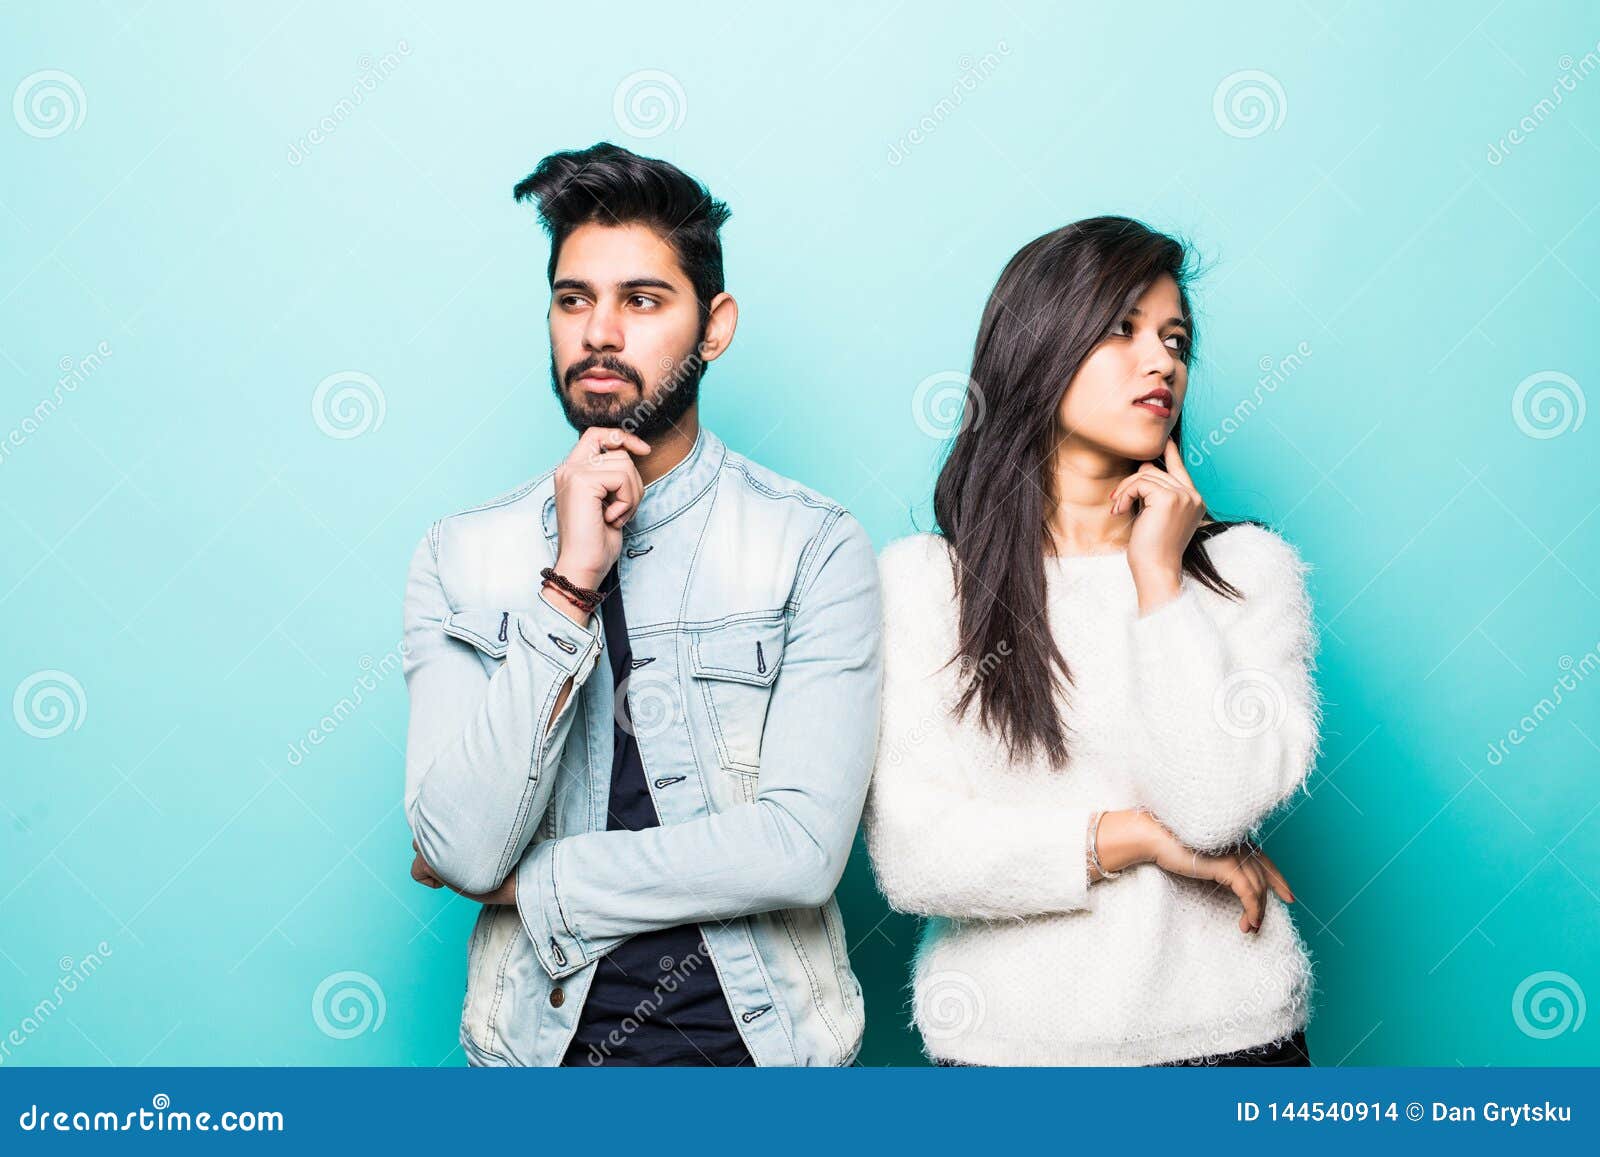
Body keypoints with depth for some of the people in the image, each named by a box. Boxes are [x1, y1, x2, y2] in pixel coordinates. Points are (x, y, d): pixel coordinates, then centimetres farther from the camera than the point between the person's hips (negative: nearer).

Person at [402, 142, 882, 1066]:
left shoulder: (817, 546, -10)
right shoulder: (462, 557, -4)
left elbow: (802, 847, -19)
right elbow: (463, 849, -14)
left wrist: (529, 882, -12)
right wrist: (570, 586, -21)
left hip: (764, 1033, -1)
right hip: (543, 1035, 1)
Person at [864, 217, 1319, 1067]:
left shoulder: (1248, 567, -1)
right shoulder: (923, 579, -4)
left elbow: (1216, 802, -16)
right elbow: (912, 854, -10)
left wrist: (1159, 579, -11)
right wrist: (1135, 838, -11)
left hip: (1228, 1031, 1)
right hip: (1008, 1036, -1)